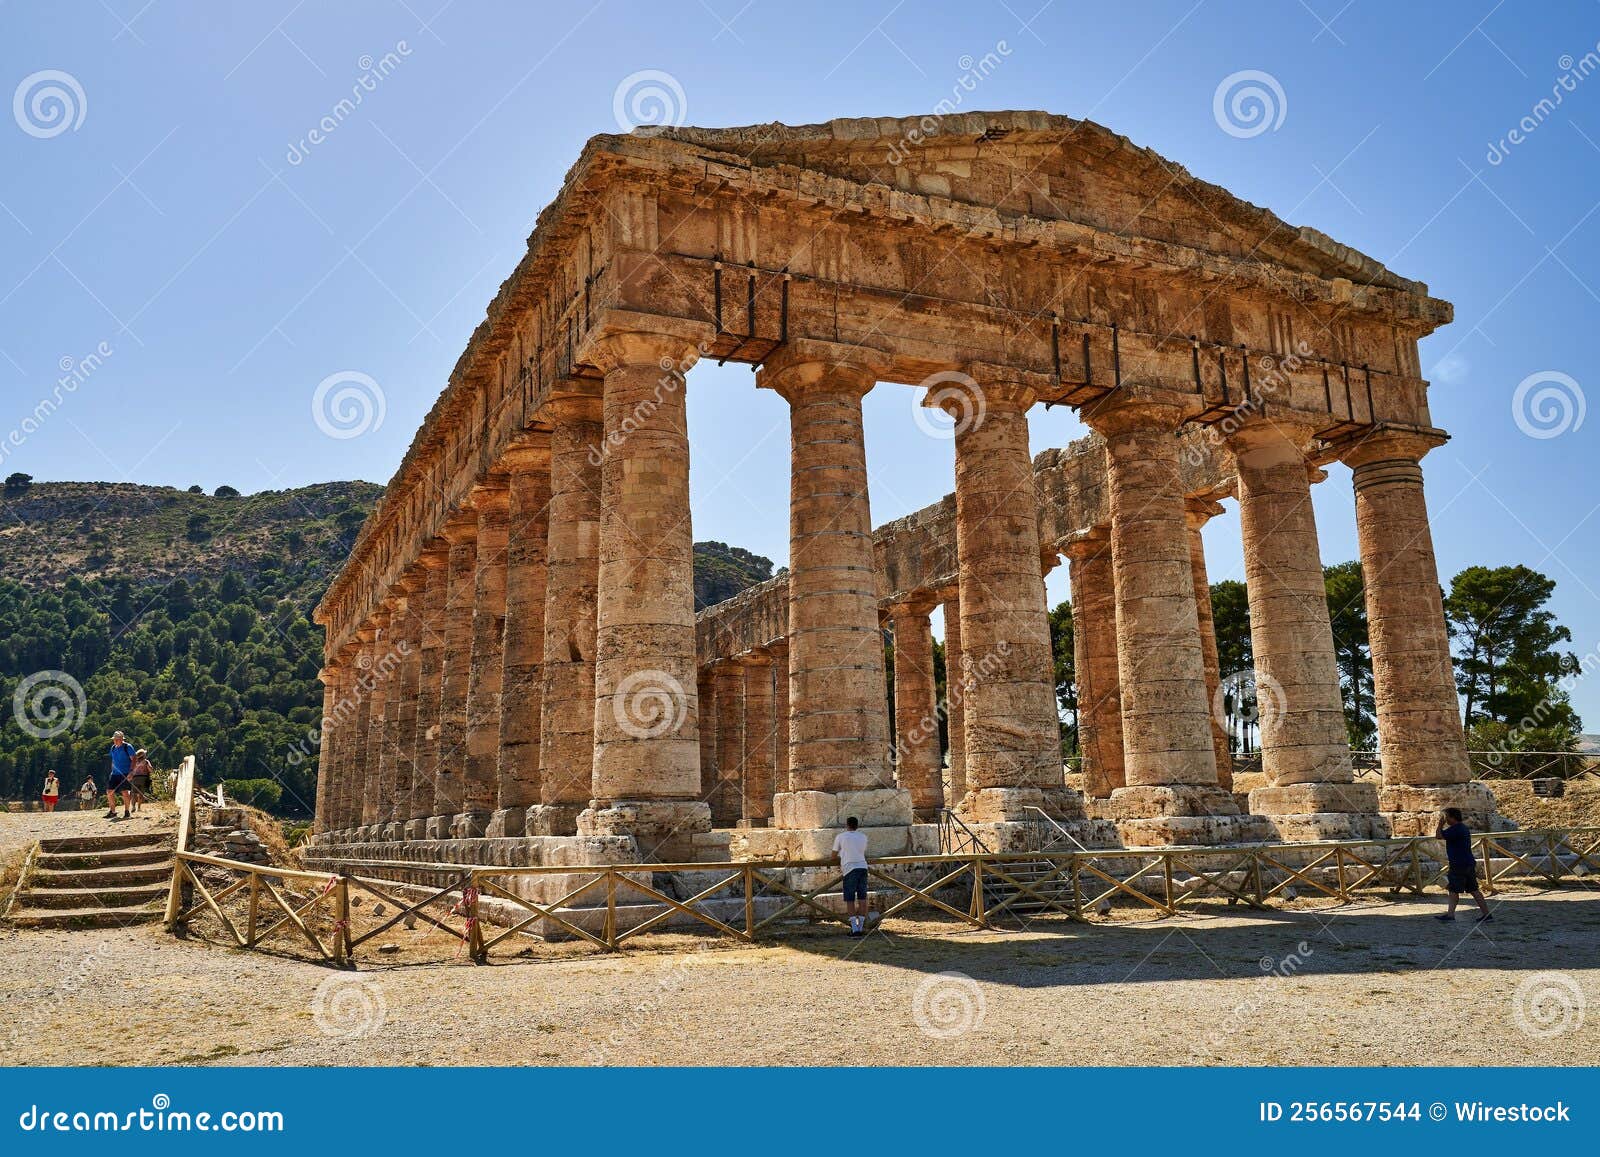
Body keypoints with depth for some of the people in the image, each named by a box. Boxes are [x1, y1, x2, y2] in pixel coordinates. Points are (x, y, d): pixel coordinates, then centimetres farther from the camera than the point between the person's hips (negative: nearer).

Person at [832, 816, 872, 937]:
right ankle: (861, 927, 9)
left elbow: (834, 854, 18)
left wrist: (840, 864, 37)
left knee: (850, 900, 0)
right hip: (863, 867, 4)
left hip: (850, 869, -4)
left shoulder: (840, 837, 6)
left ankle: (855, 929, -6)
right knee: (862, 899, 7)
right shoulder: (863, 837, 16)